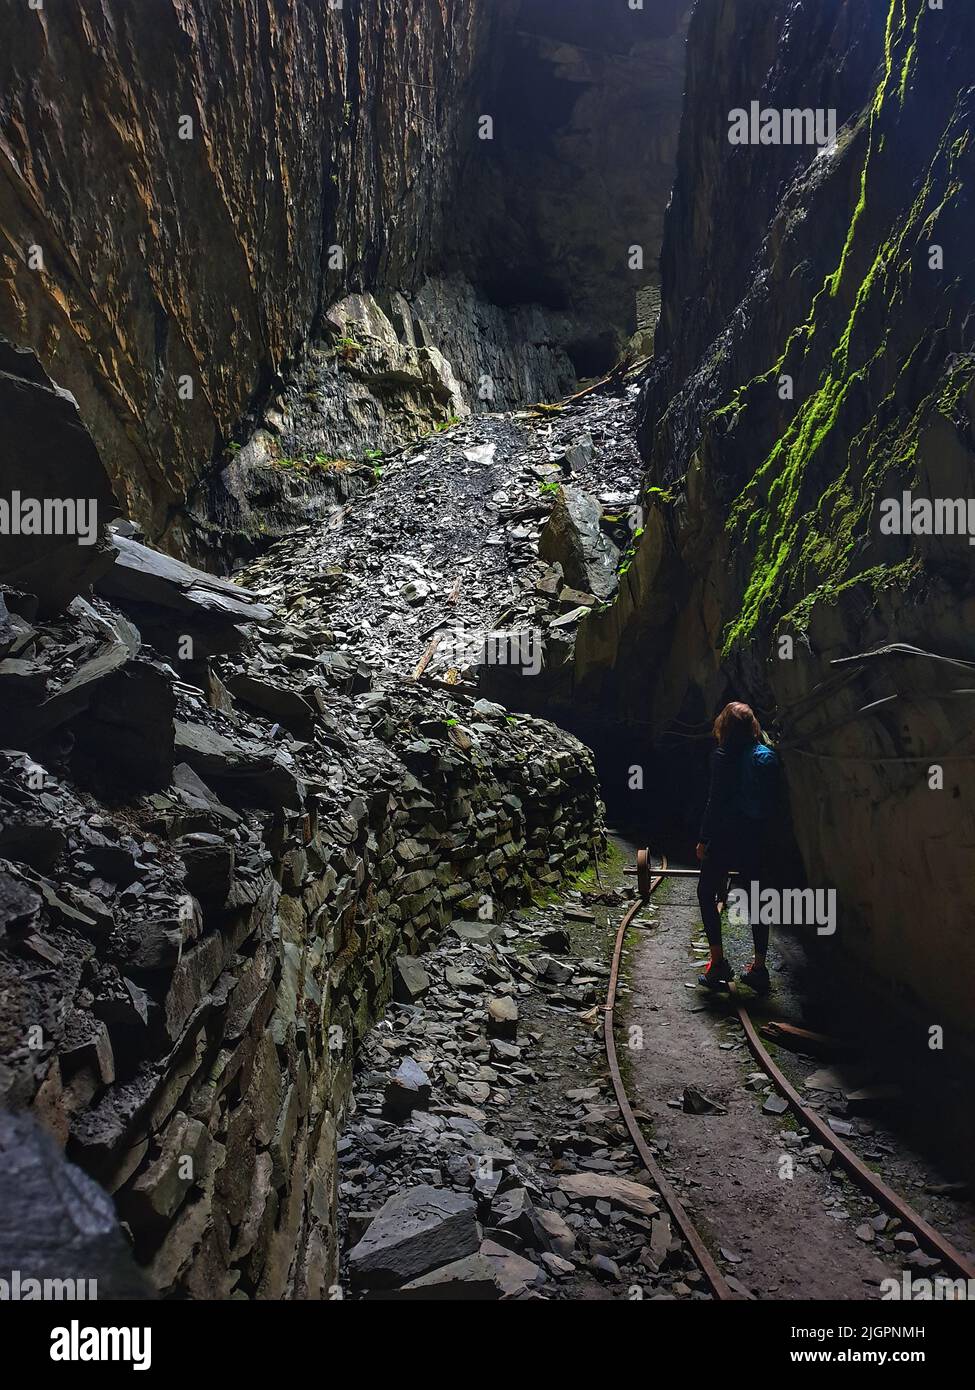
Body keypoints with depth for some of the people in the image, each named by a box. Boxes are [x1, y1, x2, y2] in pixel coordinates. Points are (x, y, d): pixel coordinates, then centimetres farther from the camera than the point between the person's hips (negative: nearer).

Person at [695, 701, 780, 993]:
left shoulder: (724, 756, -11)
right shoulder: (768, 756, 4)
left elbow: (715, 801, -13)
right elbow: (772, 802, 6)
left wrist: (704, 839, -6)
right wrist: (761, 830, 15)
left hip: (725, 836, -5)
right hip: (756, 838, 5)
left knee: (707, 893, 9)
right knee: (755, 898, 12)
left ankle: (718, 962, 4)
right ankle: (759, 968, 15)